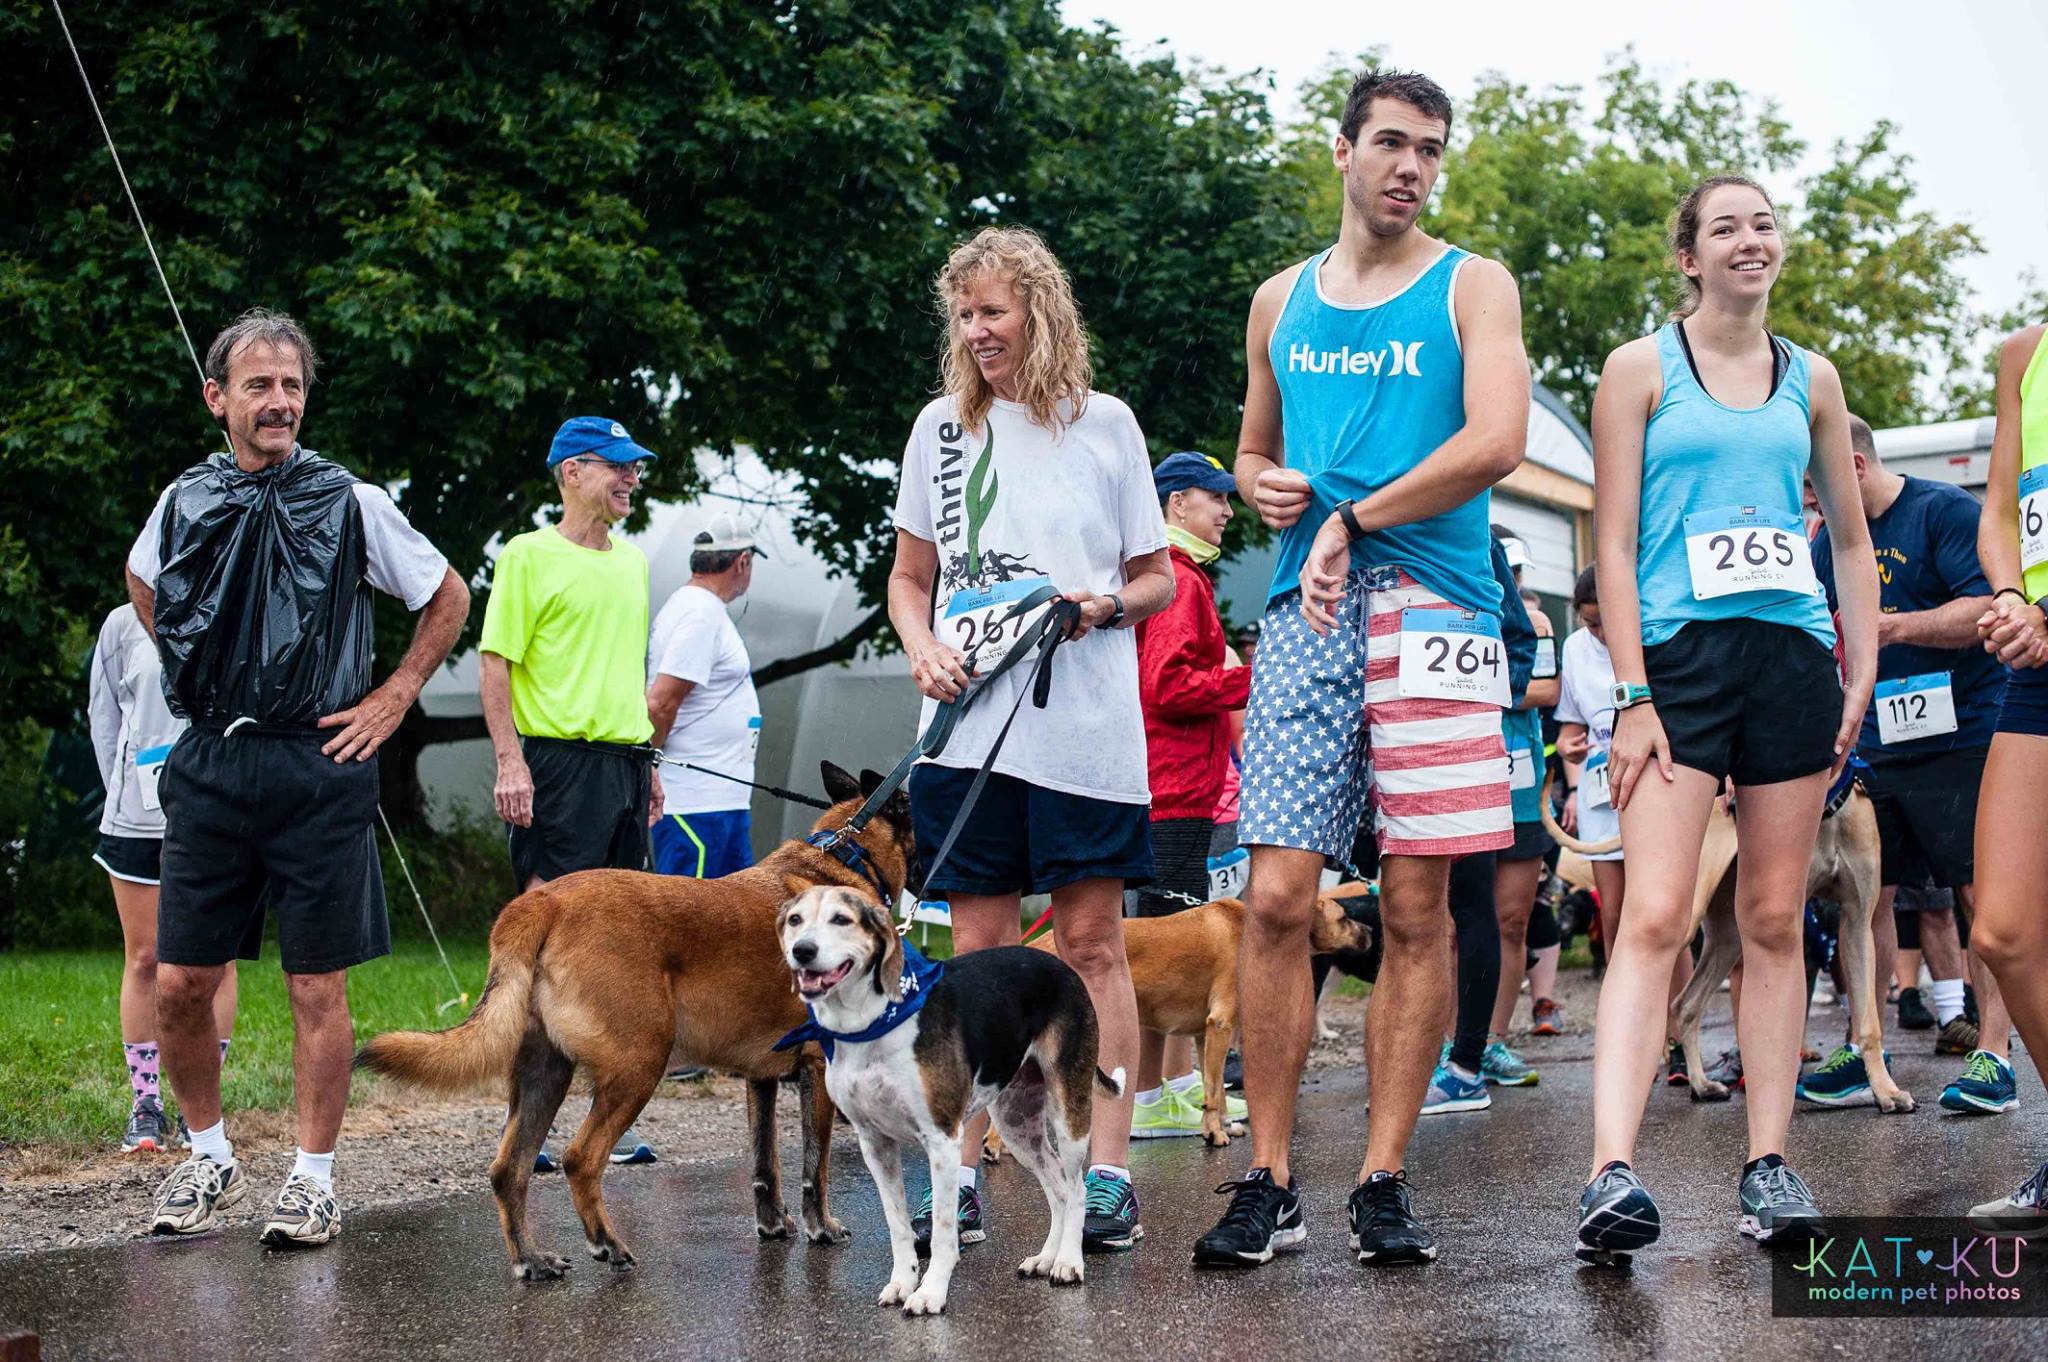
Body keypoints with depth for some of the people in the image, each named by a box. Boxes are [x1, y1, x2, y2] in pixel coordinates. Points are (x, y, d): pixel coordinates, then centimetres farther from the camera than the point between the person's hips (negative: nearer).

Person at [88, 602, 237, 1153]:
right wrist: (125, 795, 6)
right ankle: (146, 1105, 10)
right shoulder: (124, 624, 7)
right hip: (136, 817, 0)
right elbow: (104, 718, 12)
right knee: (144, 959, 3)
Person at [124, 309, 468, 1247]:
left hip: (318, 771, -3)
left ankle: (313, 1178, 10)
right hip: (208, 771, 3)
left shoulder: (350, 504, -1)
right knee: (178, 985, 2)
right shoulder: (184, 503, 6)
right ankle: (210, 1159, 20)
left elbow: (449, 599, 10)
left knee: (317, 989, 1)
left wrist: (394, 698, 3)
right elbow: (142, 583, 28)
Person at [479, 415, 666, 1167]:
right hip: (559, 760, -7)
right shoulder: (529, 555, -4)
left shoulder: (632, 560, 17)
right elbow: (494, 662, -7)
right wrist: (509, 760, -16)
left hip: (625, 764, 7)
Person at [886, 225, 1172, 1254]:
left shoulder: (1104, 424, 7)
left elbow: (1158, 577, 11)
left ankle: (1107, 1172, 0)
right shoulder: (942, 428, 12)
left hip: (1083, 725, -2)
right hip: (969, 723, 2)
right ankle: (960, 1176, 6)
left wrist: (1107, 604, -10)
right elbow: (910, 578, 18)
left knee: (1092, 941, -2)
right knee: (979, 948, 4)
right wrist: (922, 649, -2)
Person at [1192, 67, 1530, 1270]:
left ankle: (1385, 1181, 3)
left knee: (1416, 908, -3)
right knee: (1278, 899, -6)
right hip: (1307, 615, 3)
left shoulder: (1472, 287, 7)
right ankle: (1270, 1184, -1)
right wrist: (1264, 486, 5)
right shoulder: (1282, 301, 19)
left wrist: (1351, 519, -9)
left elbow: (1497, 442, -7)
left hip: (1434, 606, -3)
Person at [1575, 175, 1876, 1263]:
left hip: (1792, 658, 4)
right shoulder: (1640, 368, 5)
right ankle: (1612, 1172, -24)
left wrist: (1861, 679, 9)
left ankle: (1769, 1163, 9)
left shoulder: (1811, 379, 15)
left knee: (1775, 920, 5)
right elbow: (1614, 544, -1)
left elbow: (1852, 540, 20)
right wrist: (1632, 695, -10)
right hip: (1679, 652, -4)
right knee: (1655, 917, -15)